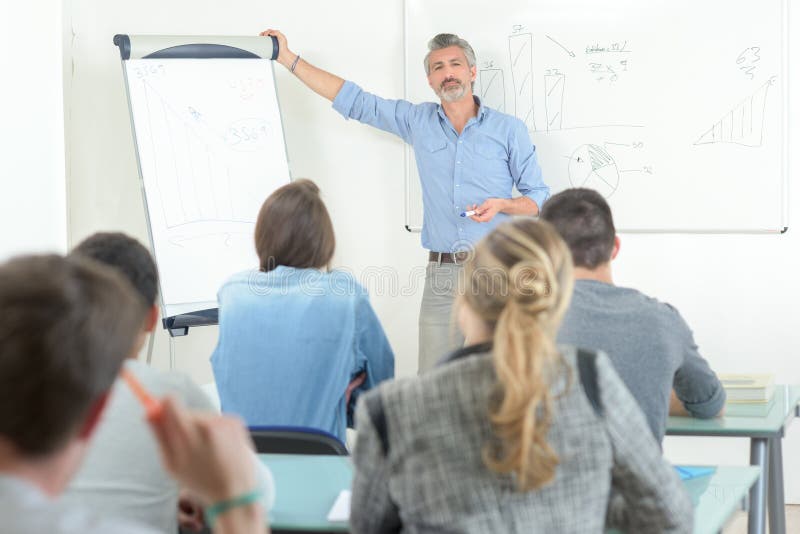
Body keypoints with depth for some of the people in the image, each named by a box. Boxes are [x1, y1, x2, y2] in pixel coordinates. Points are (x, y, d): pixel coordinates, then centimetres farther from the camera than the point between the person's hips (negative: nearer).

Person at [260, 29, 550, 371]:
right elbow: (352, 100, 13)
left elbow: (539, 199, 8)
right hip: (441, 276, 2)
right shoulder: (418, 121, 11)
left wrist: (502, 205, -13)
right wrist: (288, 59, 12)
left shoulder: (509, 129, 5)